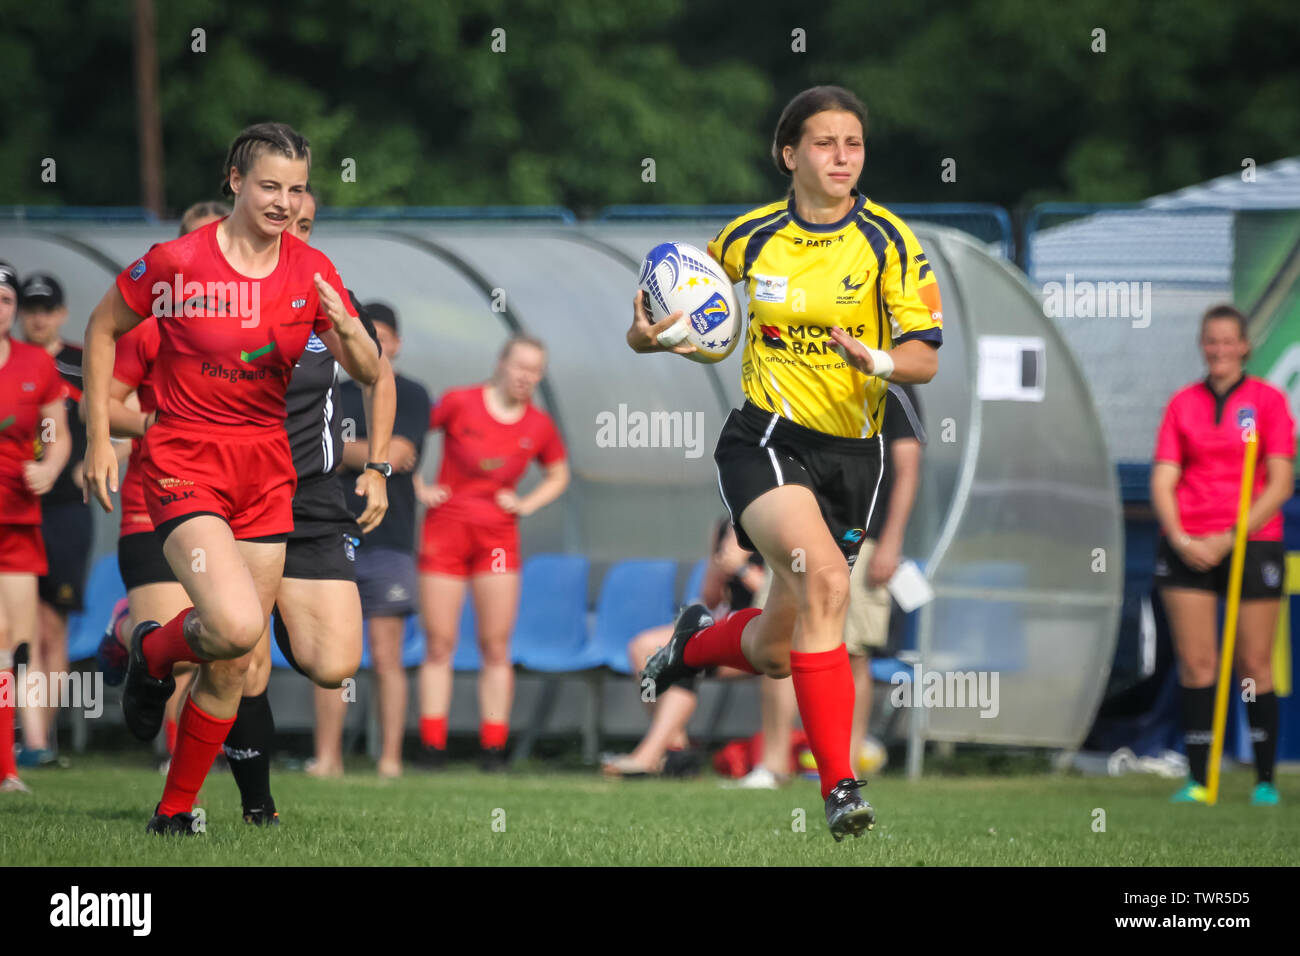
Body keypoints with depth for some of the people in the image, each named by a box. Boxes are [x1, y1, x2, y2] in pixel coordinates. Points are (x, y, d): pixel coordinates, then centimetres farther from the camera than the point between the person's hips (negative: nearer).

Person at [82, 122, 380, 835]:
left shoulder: (313, 272, 1)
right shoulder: (176, 262, -10)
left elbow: (368, 374, 2)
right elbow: (102, 330, 3)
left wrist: (347, 329, -20)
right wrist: (98, 438, -1)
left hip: (266, 469, 5)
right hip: (185, 462, -5)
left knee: (232, 667, 5)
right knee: (237, 625, -26)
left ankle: (174, 815, 22)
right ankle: (153, 652, 9)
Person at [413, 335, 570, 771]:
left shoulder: (540, 426, 4)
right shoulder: (458, 403, -5)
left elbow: (558, 475, 21)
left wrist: (527, 504, 6)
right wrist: (418, 487, -2)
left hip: (498, 536, 2)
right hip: (445, 529, -2)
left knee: (496, 648, -1)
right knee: (439, 645, -1)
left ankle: (493, 750, 2)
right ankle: (432, 747, 1)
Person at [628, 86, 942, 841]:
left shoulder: (888, 240, -4)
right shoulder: (751, 237, 0)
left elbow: (925, 357, -8)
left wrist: (878, 359, -30)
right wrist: (651, 334, -4)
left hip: (852, 454, 2)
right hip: (767, 439, -2)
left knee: (775, 650, 4)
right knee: (824, 577, -30)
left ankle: (699, 640, 41)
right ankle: (839, 785, -28)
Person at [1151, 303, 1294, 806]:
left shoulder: (1268, 401, 2)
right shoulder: (1182, 403, 10)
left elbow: (1280, 484, -4)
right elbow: (1163, 480, 6)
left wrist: (1230, 537, -11)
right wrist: (1179, 537, -10)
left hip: (1252, 542, -2)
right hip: (1187, 547, 2)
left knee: (1254, 665, -3)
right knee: (1194, 663, -2)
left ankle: (1265, 779, 3)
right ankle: (1197, 778, 0)